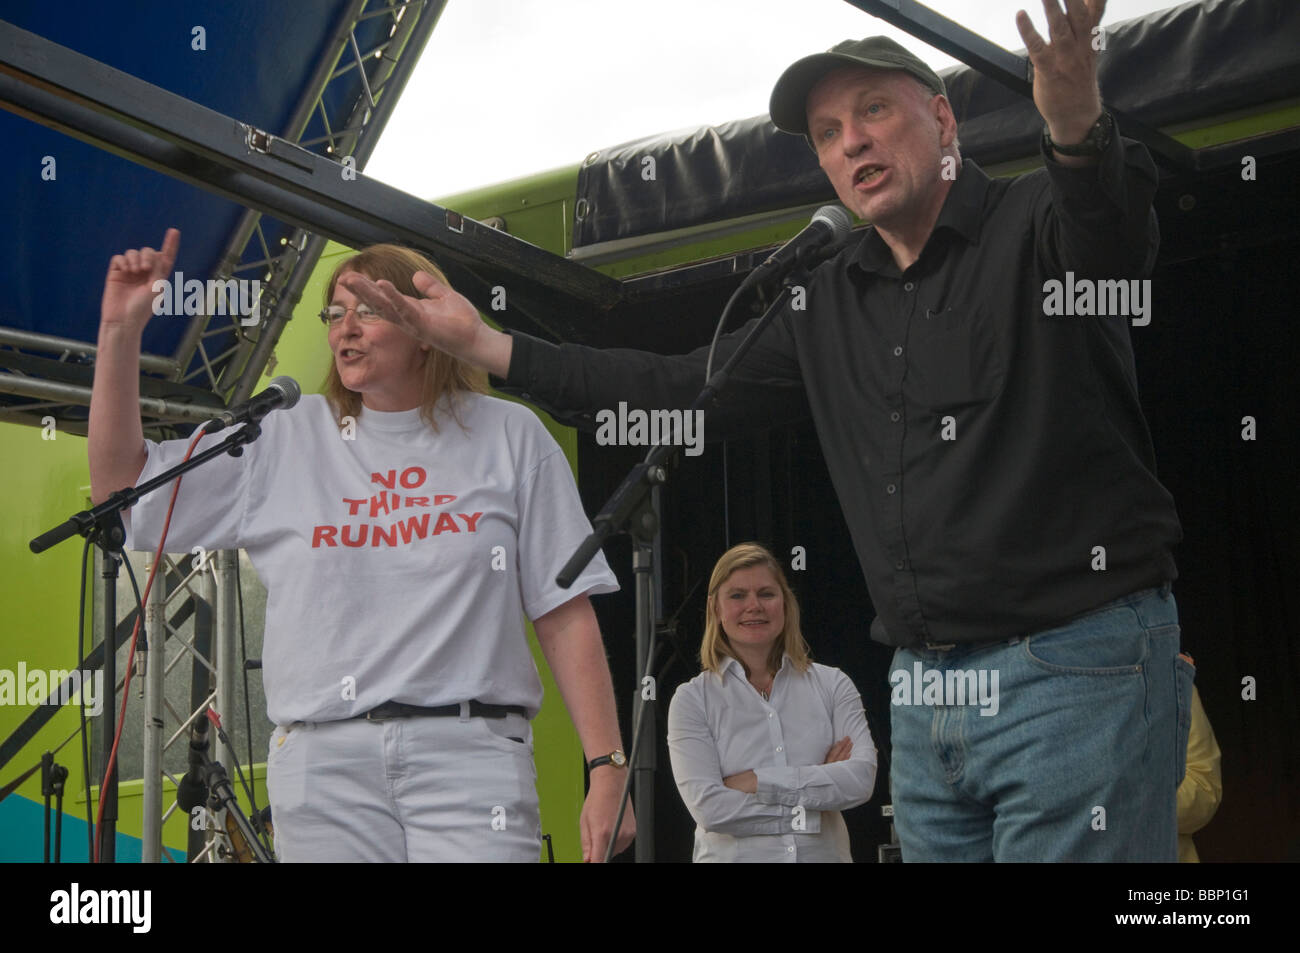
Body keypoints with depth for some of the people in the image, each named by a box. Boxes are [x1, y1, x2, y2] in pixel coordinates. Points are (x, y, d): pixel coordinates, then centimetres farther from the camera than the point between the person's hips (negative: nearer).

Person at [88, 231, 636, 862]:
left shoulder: (510, 437, 7)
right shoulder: (284, 444, 12)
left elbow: (566, 616, 4)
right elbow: (121, 484, 14)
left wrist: (607, 769, -2)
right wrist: (121, 330, 6)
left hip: (470, 755, -2)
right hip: (322, 759, 2)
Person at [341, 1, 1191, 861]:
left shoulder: (1034, 226, -3)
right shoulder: (829, 308, 16)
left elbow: (1112, 234, -27)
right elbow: (682, 390, 19)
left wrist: (1079, 131, -51)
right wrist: (487, 347, 17)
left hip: (1079, 665, -6)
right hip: (927, 690, 7)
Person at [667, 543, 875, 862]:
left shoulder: (832, 685, 10)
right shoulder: (692, 699, 5)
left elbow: (862, 778, -4)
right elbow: (708, 807, -5)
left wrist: (756, 782, -7)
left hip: (825, 854, 1)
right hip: (732, 855, 0)